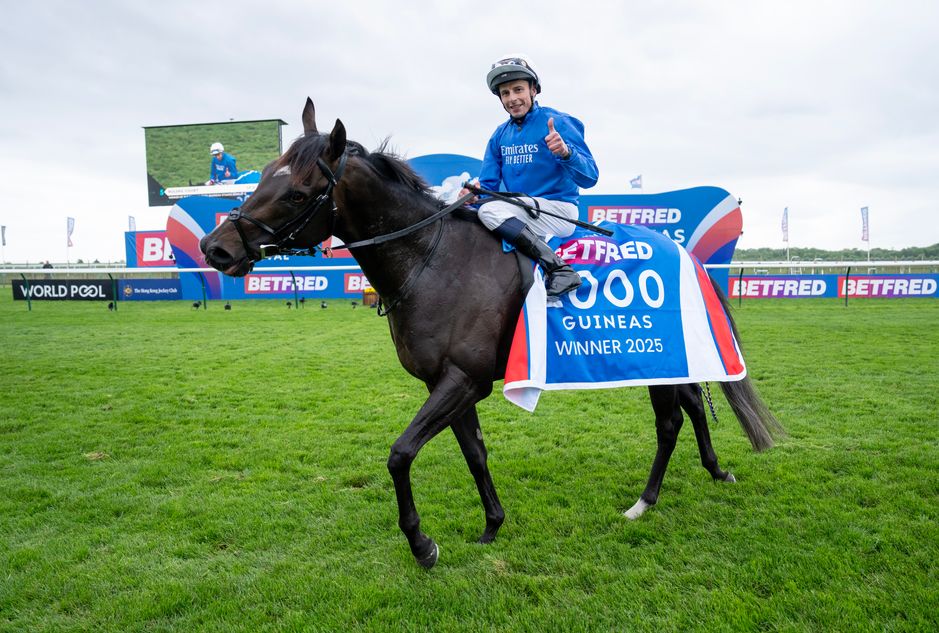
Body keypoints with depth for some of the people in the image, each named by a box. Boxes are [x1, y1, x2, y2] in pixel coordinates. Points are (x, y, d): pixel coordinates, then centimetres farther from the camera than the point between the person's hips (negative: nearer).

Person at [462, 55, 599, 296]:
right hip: (519, 211, 7)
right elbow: (488, 183, 9)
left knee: (489, 210, -28)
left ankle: (559, 269, -28)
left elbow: (589, 177, -14)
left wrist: (565, 152, -34)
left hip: (558, 212, -7)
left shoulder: (558, 123, -8)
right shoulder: (500, 135, 10)